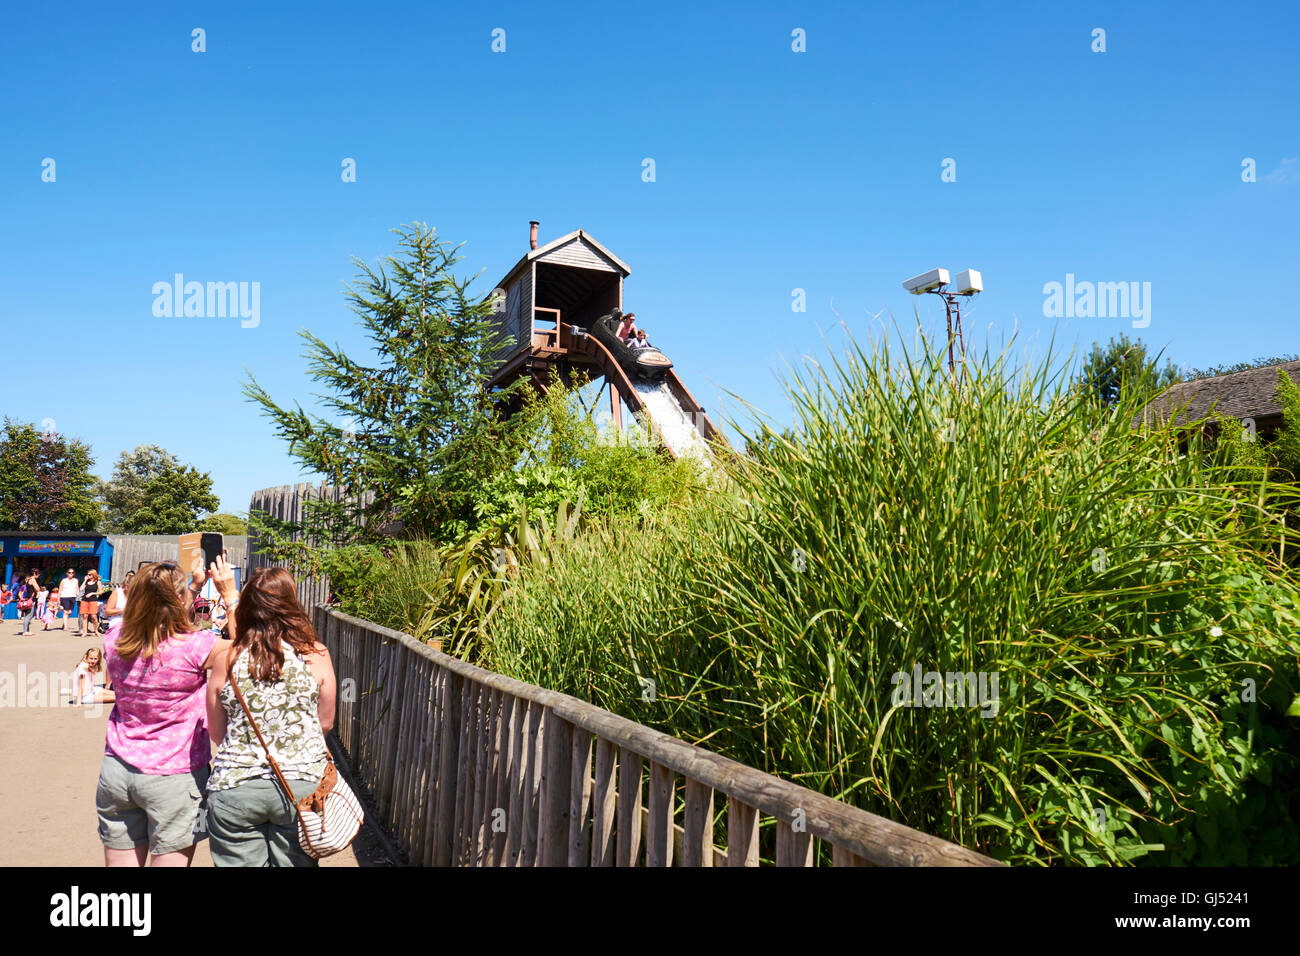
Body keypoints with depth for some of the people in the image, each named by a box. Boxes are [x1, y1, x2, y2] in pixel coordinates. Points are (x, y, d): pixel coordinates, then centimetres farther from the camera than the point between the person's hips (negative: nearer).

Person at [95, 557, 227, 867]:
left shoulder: (115, 641, -5)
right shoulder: (196, 647, -22)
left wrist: (194, 583, 17)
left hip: (117, 771, 5)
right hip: (173, 777, -5)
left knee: (121, 862, 15)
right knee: (170, 859, 6)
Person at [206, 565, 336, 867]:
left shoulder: (227, 660, -5)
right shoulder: (316, 655, -7)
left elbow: (216, 732, 7)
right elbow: (326, 723, 4)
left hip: (235, 788, 1)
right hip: (301, 785, 0)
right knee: (294, 861, 13)